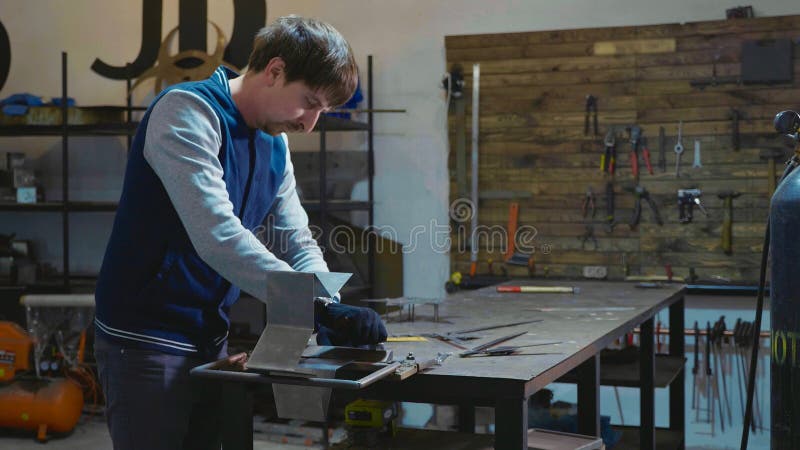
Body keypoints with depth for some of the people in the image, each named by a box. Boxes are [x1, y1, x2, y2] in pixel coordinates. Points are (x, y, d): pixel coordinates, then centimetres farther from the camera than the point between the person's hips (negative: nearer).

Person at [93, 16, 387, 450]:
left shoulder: (275, 144, 8)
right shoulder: (187, 111, -18)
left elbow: (298, 243, 8)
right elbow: (217, 237, -30)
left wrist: (331, 313, -12)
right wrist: (316, 306, -32)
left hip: (209, 340, 8)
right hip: (146, 340, -8)